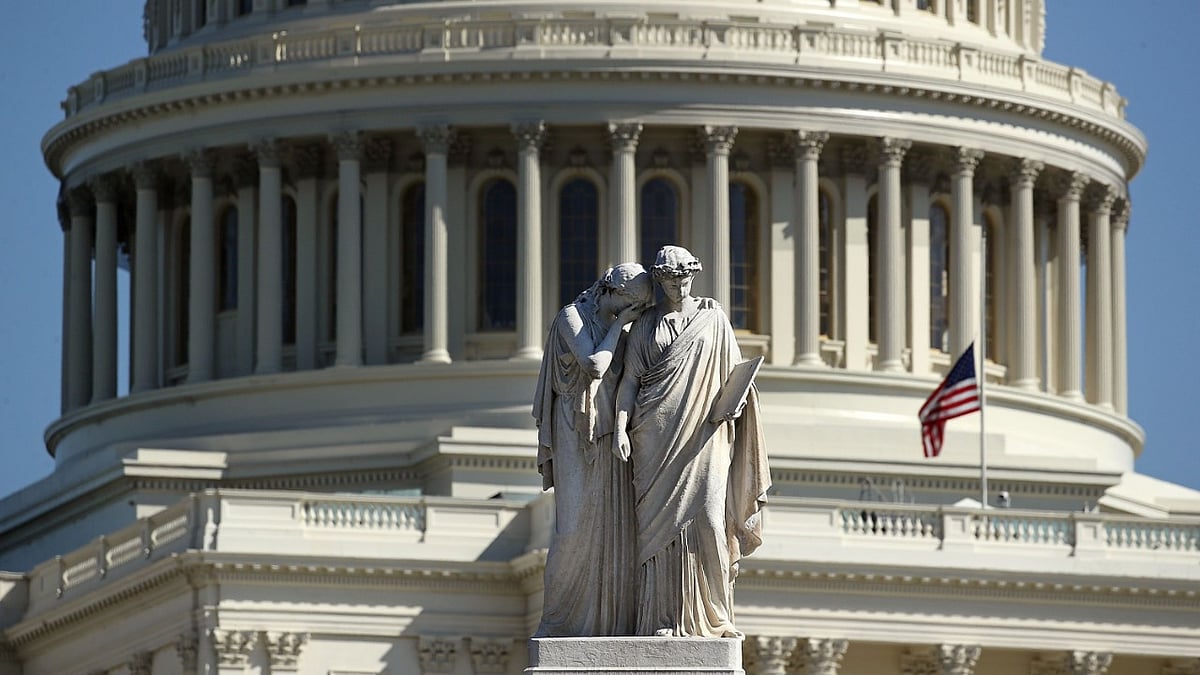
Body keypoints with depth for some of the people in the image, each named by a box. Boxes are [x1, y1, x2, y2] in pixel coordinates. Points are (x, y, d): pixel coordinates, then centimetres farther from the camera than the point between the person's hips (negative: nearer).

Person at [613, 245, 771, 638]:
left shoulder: (713, 318, 11)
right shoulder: (645, 325, 10)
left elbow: (734, 371, 13)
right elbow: (630, 380, 5)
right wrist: (621, 428, -8)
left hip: (703, 435, 0)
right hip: (657, 436, 0)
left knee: (706, 518, -8)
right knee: (660, 520, -4)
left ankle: (711, 615, -3)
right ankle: (663, 618, -4)